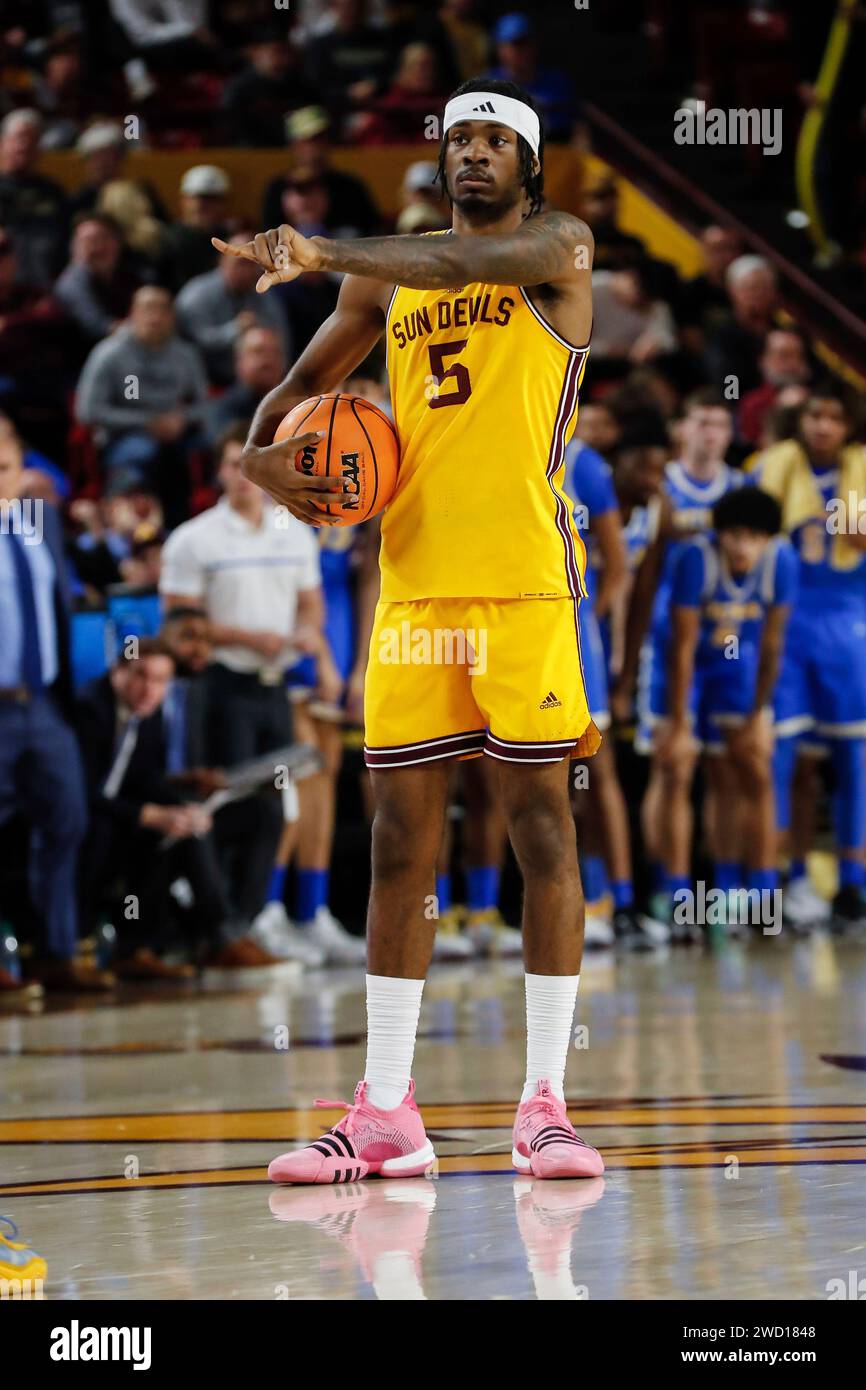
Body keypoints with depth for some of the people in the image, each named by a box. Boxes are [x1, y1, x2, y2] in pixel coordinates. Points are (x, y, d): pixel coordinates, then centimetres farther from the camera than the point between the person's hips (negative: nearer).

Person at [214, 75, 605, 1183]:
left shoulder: (558, 249, 0)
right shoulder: (392, 277, 17)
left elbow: (465, 264, -21)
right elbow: (302, 381, 23)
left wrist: (325, 253, -32)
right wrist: (259, 450, 0)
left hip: (523, 579, -5)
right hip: (412, 580, 5)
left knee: (541, 822, -4)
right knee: (402, 834, 4)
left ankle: (544, 1105, -2)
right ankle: (385, 1114, 7)